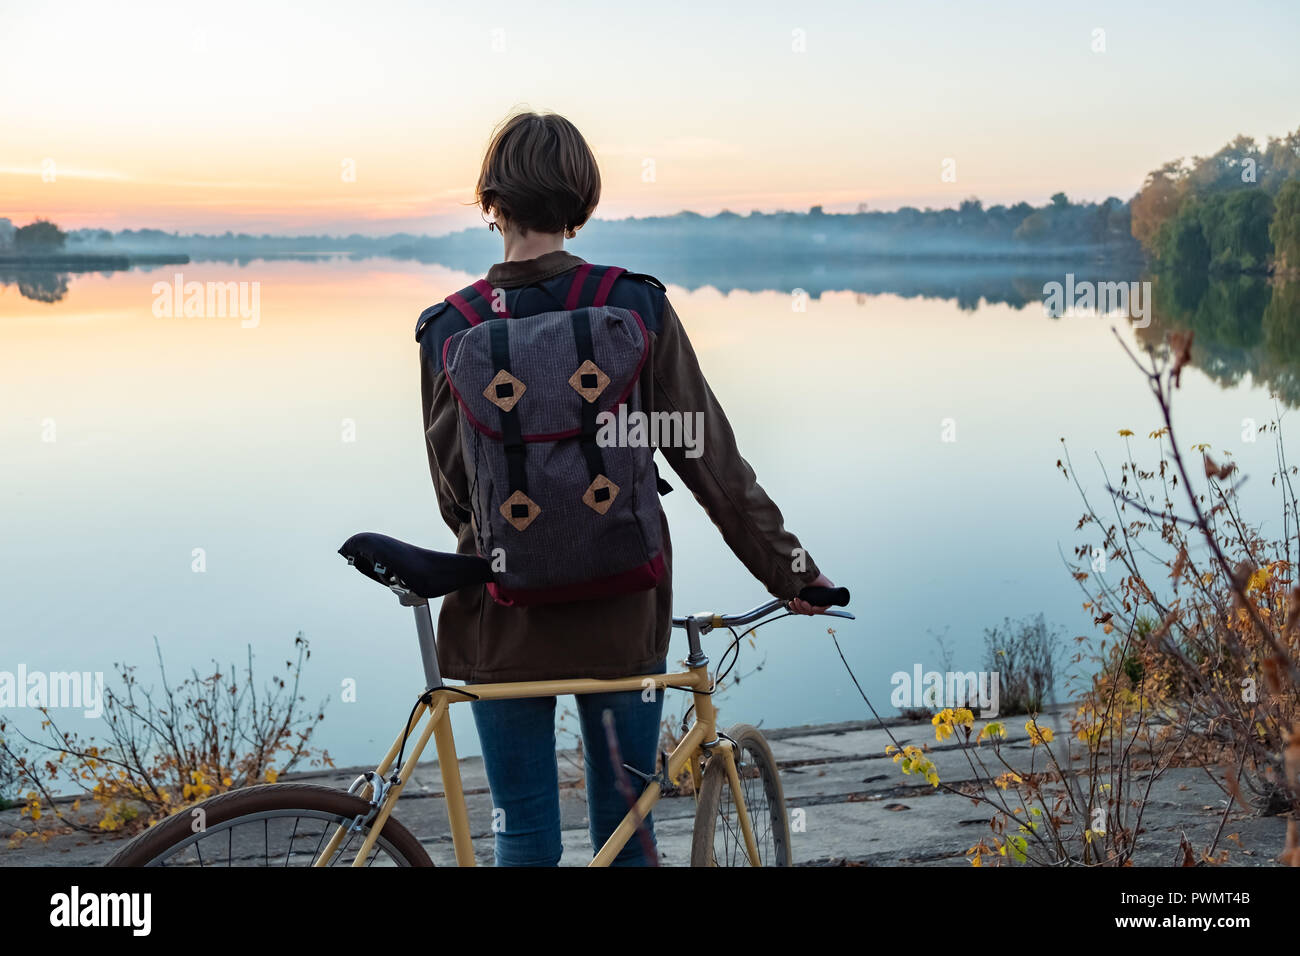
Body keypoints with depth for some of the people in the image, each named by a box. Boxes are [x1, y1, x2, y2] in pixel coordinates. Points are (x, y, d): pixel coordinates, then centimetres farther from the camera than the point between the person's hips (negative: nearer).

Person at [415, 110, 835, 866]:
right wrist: (791, 569, 5)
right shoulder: (635, 306, -7)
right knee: (625, 833, 15)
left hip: (503, 619, 0)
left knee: (526, 840, 11)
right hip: (621, 615, 0)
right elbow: (709, 455, -4)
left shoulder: (449, 329, -6)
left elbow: (451, 481, -1)